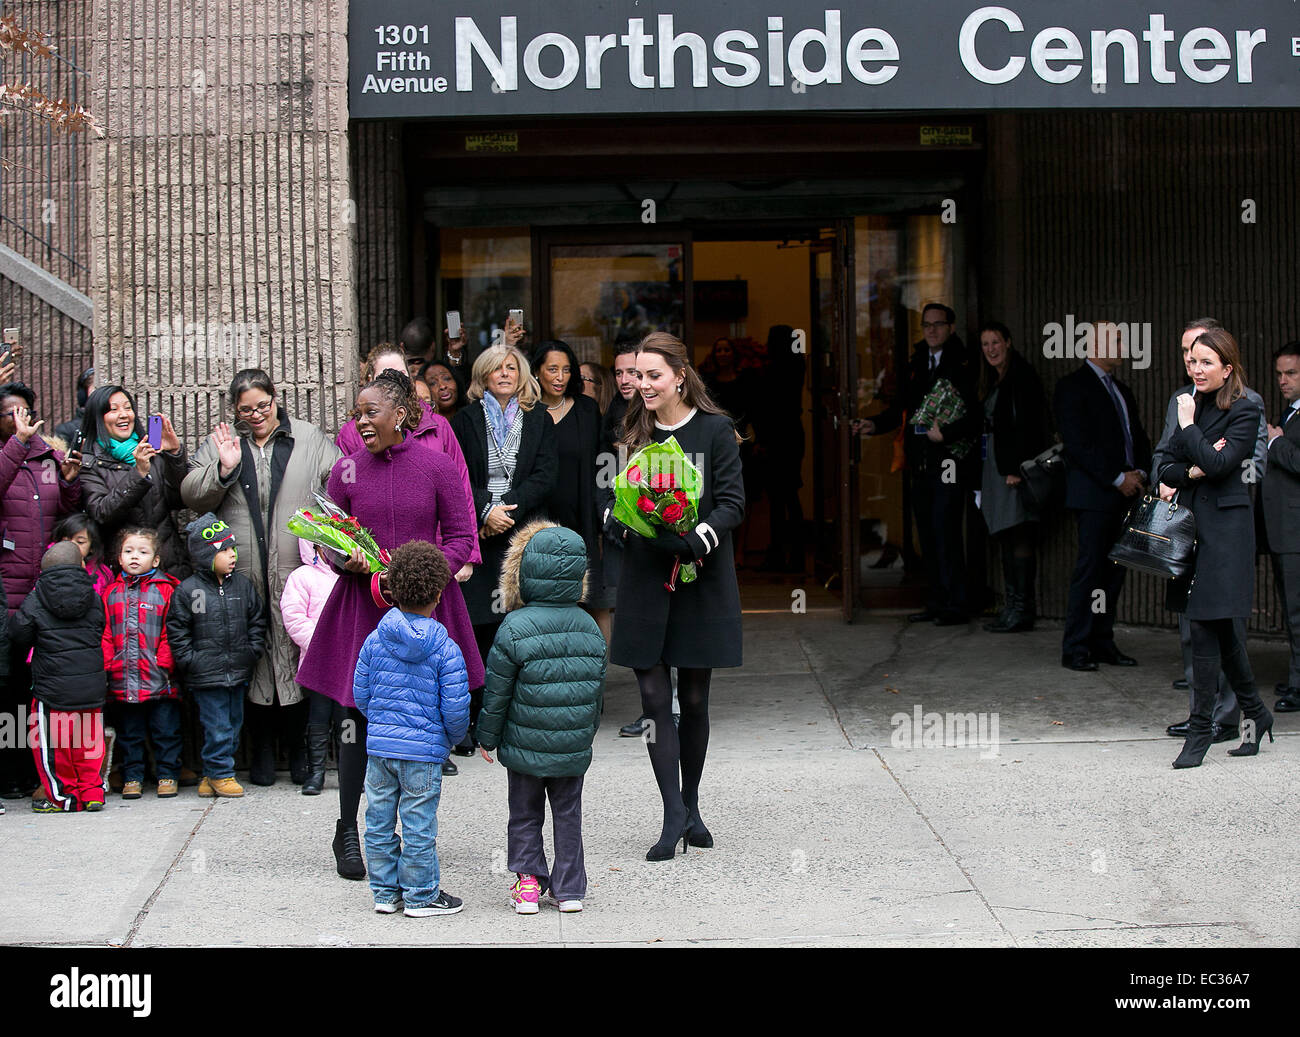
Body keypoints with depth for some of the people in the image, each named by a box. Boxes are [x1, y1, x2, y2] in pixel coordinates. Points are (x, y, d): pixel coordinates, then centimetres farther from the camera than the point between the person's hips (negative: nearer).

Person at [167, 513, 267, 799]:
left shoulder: (243, 585, 6)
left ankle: (211, 775, 21)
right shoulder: (187, 591, -6)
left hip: (239, 672, 5)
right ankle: (219, 774, 9)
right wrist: (190, 661, -7)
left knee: (233, 724, 10)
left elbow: (257, 621, 14)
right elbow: (176, 631, -2)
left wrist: (252, 652, 4)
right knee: (217, 727, -4)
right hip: (206, 676, -5)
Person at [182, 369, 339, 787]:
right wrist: (223, 469, -9)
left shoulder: (310, 439, 10)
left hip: (296, 572, -1)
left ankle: (299, 748, 8)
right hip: (242, 576, 1)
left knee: (298, 660, -3)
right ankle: (262, 751, 12)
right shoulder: (219, 444, 14)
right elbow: (191, 496, 7)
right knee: (251, 660, 2)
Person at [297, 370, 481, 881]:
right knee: (355, 719, -1)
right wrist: (348, 560, -10)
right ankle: (347, 831, 14)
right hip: (362, 605, 1)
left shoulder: (437, 466, -2)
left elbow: (460, 538, 1)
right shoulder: (347, 470, 3)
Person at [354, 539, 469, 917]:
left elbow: (360, 694, 6)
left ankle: (385, 892, 22)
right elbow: (455, 708, -10)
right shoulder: (445, 649, -10)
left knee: (379, 822, 12)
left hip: (378, 744, 4)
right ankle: (420, 896, 13)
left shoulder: (375, 640, 0)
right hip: (424, 749, -4)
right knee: (419, 826, 4)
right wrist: (454, 737, 10)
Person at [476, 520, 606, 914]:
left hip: (525, 748, -3)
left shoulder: (514, 628, -16)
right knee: (568, 815, 14)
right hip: (575, 749, 3)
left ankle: (528, 881, 11)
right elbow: (596, 689, 7)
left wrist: (487, 736, 4)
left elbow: (497, 690, -9)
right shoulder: (589, 628, -2)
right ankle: (569, 888, 17)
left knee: (524, 815, 13)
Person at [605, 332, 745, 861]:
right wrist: (618, 518, -9)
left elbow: (732, 503, -7)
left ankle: (690, 805, 22)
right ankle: (674, 813, -3)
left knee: (694, 699, 6)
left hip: (702, 580, -2)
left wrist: (694, 540, -21)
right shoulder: (636, 433, 9)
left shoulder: (715, 430, -2)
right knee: (654, 697, -5)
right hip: (645, 580, 3)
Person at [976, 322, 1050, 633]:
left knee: (1019, 536, -10)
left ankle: (1021, 609, -11)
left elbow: (1028, 425, -16)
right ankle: (1015, 606, 11)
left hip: (1015, 465, -10)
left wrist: (1017, 468, -22)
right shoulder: (994, 381, 19)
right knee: (1006, 537, 9)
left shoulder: (1022, 376, -9)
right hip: (996, 465, 10)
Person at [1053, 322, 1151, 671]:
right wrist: (1117, 478, -14)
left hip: (1124, 493, 8)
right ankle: (1075, 648, -5)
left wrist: (1140, 473, 2)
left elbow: (1139, 437, 22)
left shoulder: (1120, 390, 21)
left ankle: (1102, 642, 13)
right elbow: (1078, 444, -14)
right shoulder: (1073, 387, -5)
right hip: (1094, 494, -8)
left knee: (1114, 570, 7)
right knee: (1090, 567, -9)